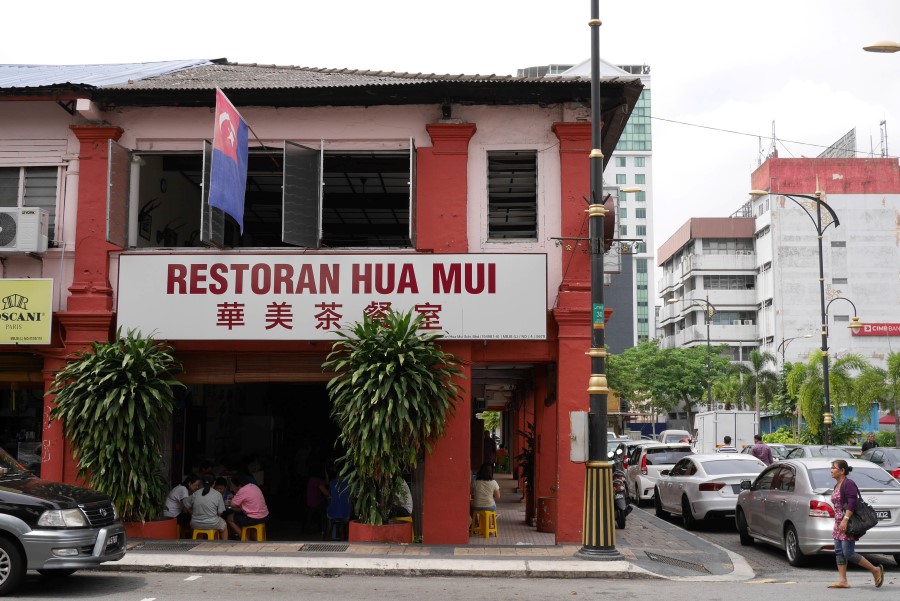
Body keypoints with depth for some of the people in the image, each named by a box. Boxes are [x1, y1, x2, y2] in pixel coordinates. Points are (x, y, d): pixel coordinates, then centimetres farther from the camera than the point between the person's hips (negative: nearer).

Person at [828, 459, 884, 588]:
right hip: (839, 524, 10)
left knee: (848, 553, -9)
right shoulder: (837, 485, 17)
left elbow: (852, 503, -21)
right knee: (839, 552, 4)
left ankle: (876, 570, 5)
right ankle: (843, 581, 6)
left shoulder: (848, 484, -12)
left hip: (848, 523, -10)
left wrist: (845, 520, -27)